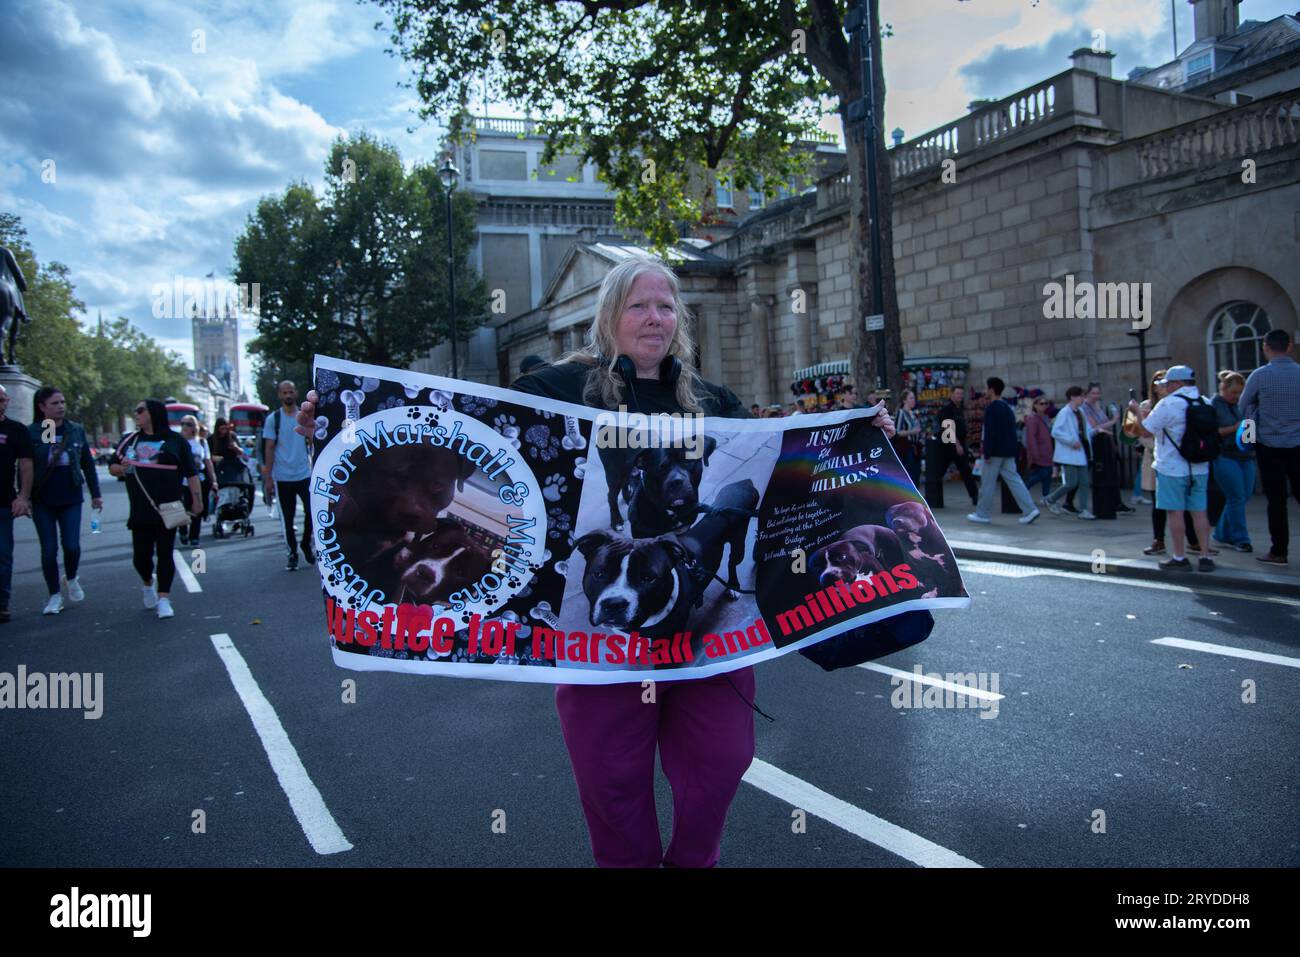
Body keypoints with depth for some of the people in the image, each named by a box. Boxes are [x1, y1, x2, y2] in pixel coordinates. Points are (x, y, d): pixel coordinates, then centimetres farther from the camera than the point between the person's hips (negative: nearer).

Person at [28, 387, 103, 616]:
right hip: (42, 501, -1)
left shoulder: (76, 430, 2)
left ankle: (71, 579, 26)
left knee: (72, 545, -5)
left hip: (71, 498, 1)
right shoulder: (32, 433, -5)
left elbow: (88, 463, 7)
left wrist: (95, 494, 7)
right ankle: (54, 595, 17)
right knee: (49, 549, 3)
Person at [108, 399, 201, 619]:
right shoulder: (129, 441, 12)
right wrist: (120, 469, -4)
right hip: (140, 510, 3)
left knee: (165, 554, 0)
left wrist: (196, 499, -4)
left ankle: (164, 599, 6)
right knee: (141, 555, 4)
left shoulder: (175, 441, 2)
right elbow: (113, 466, 19)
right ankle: (148, 583, 34)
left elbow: (191, 473, 1)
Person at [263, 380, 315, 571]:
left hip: (305, 474, 2)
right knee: (287, 518, 4)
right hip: (283, 477, -2)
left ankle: (306, 545, 21)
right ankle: (292, 554, 15)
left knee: (312, 512, -2)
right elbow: (269, 449, 0)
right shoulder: (273, 419, 0)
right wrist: (268, 478, -4)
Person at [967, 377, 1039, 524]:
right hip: (1008, 452, 8)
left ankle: (982, 514, 7)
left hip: (995, 451, -8)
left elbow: (989, 433, -19)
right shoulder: (1008, 407, 15)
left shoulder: (991, 408, -13)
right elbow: (1012, 431, 19)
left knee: (987, 482, 0)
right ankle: (1029, 510, -2)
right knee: (1013, 479, 6)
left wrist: (987, 453, -19)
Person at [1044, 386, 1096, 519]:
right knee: (1071, 483, -7)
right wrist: (1072, 441, -22)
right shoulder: (1064, 413, -12)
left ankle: (1083, 510, 8)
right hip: (1069, 454, -8)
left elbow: (1086, 430, 21)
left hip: (1081, 454, 8)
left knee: (1084, 482, 4)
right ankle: (1049, 499, 14)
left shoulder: (1080, 413, 13)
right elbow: (1055, 432, -19)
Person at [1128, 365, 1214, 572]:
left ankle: (1179, 558, 7)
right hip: (1200, 468, 6)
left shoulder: (1168, 404, -14)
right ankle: (1205, 557, 10)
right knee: (1199, 511, 9)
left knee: (1176, 512, 2)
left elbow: (1146, 430, -10)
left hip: (1172, 468, -6)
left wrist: (1138, 411, 7)